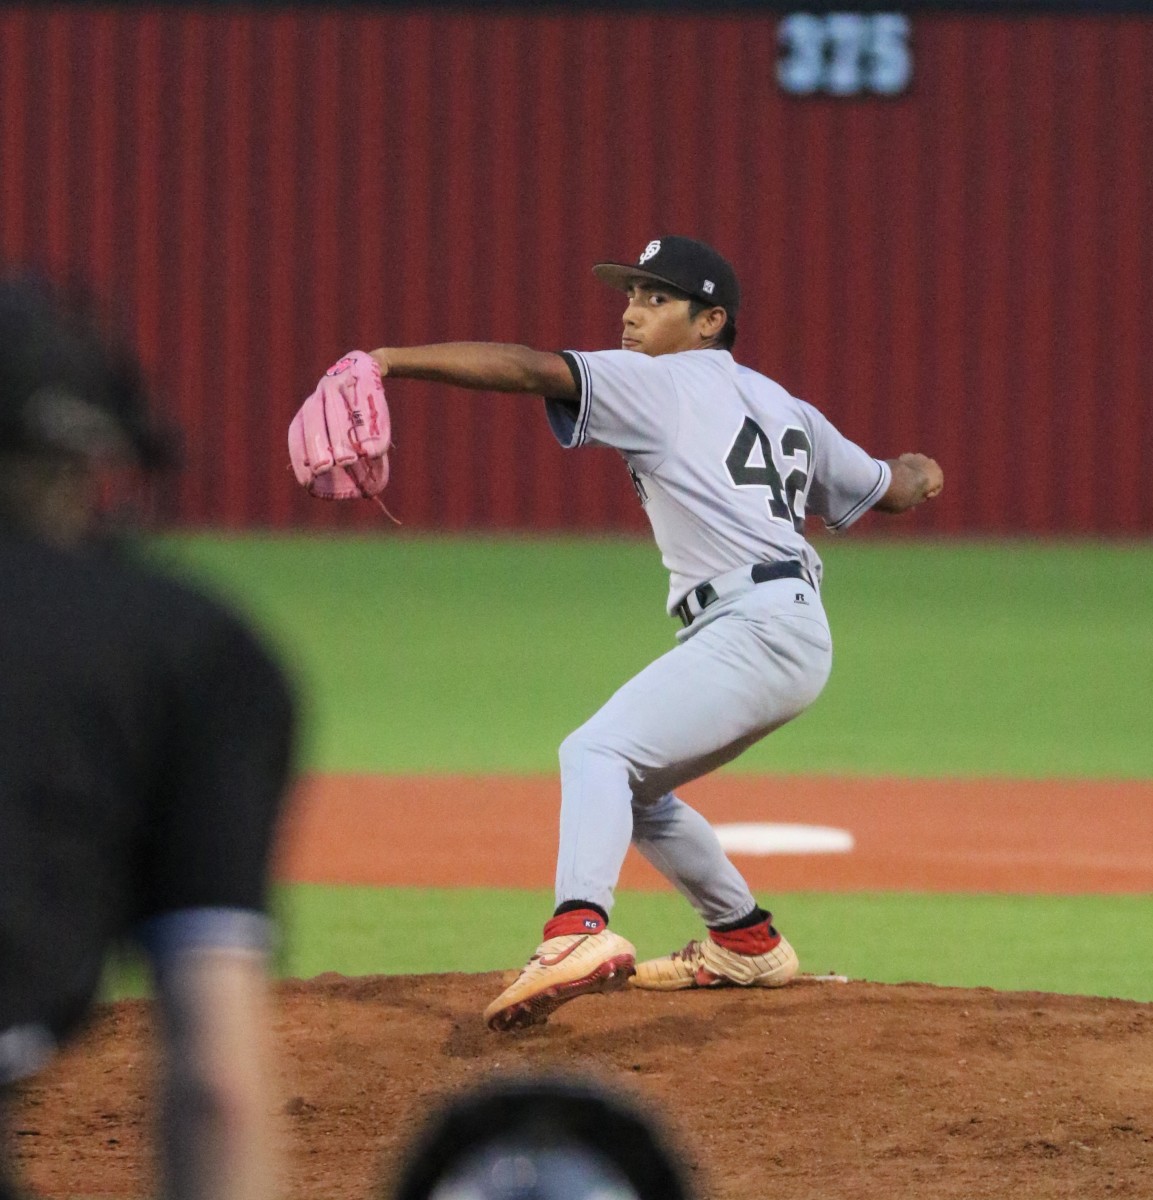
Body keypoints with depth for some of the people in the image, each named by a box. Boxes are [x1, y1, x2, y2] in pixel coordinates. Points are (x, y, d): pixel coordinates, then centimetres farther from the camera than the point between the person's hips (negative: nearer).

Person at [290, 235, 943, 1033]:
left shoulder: (659, 382, 0)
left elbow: (533, 369, -14)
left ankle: (582, 929, -51)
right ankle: (747, 944, 34)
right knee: (631, 784, 23)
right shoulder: (782, 407, 23)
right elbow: (891, 490, 32)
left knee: (598, 751, -26)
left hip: (758, 629, -10)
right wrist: (917, 474, 57)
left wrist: (389, 361, -20)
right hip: (788, 636, 10)